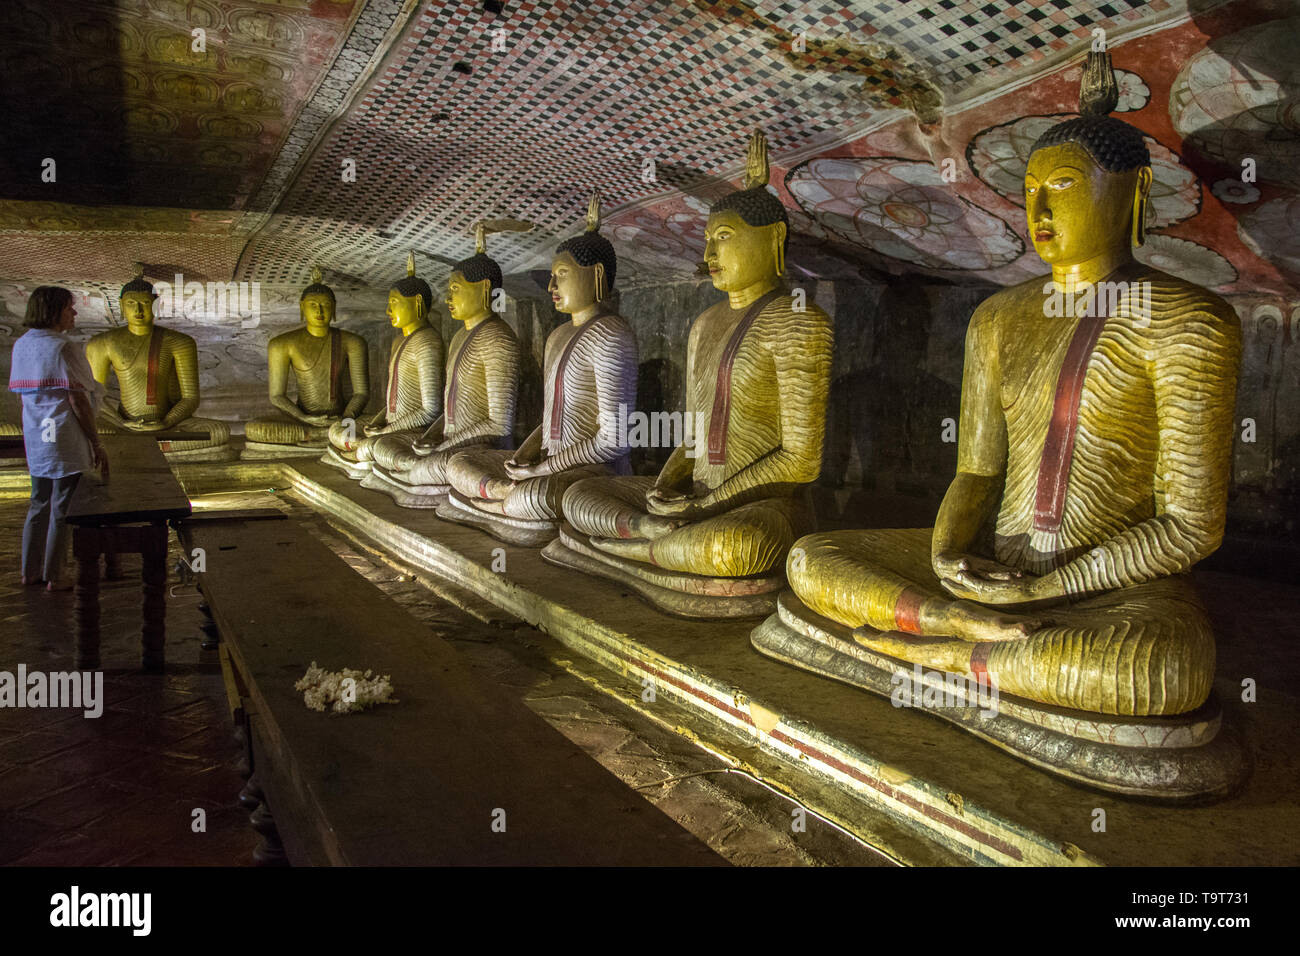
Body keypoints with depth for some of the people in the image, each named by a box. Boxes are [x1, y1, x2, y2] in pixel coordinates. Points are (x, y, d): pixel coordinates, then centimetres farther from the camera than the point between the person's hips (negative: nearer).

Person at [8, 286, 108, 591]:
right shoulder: (64, 348, -15)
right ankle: (54, 577, 10)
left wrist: (29, 443, 22)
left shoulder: (21, 345, 10)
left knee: (39, 505, 17)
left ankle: (30, 572, 25)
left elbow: (24, 394, 15)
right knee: (61, 509, 2)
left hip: (36, 439, 8)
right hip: (66, 440, -8)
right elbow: (77, 400, -17)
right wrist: (97, 444, -12)